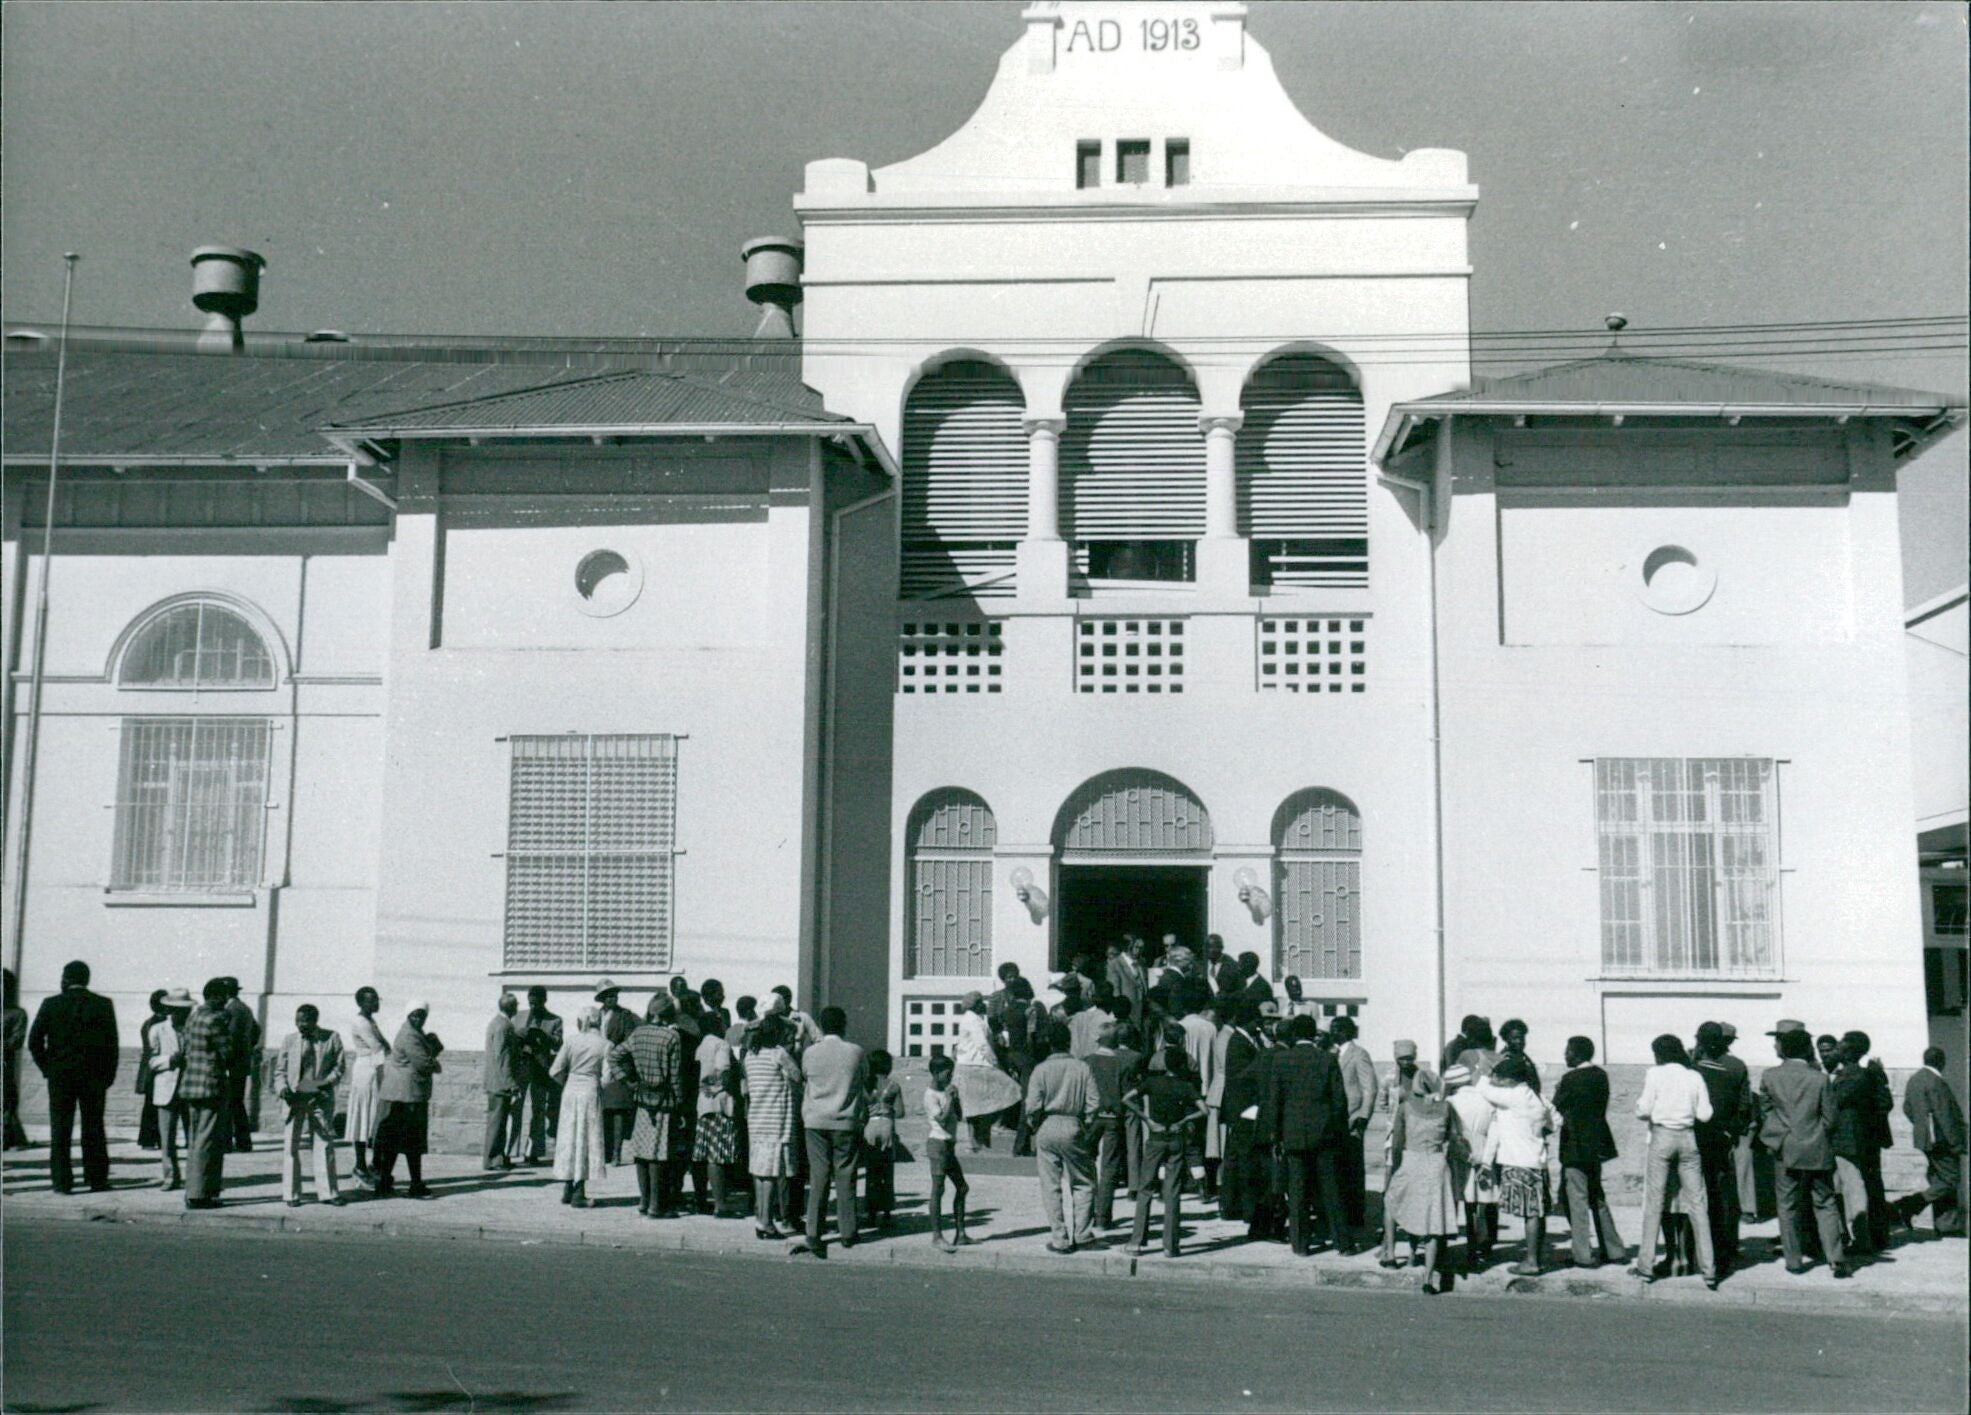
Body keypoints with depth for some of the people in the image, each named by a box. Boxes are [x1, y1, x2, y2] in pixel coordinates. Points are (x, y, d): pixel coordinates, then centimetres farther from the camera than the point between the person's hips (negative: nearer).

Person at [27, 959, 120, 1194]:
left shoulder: (51, 1004, -2)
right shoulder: (103, 1005, -2)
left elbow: (34, 1041, -4)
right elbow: (112, 1043, -2)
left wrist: (47, 1068, 6)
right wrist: (108, 1076, 4)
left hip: (59, 1076, -1)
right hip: (94, 1076, 1)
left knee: (60, 1131, 4)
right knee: (94, 1129, 8)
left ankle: (62, 1181, 2)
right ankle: (97, 1178, 10)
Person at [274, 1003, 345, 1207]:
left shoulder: (331, 1038, 3)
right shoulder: (290, 1040, 6)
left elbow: (338, 1067, 4)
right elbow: (280, 1070, 9)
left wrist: (325, 1083, -13)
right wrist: (282, 1088, -10)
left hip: (321, 1099, 0)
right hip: (295, 1099, 0)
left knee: (325, 1144, 4)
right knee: (291, 1146, 0)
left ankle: (327, 1191, 13)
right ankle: (291, 1194, 8)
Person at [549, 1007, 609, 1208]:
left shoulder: (570, 1040, -3)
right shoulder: (604, 1045, -7)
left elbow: (555, 1071, -4)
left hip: (570, 1091, 2)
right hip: (591, 1092, -2)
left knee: (569, 1138, 13)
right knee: (587, 1139, 4)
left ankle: (568, 1189, 19)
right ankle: (578, 1194, 3)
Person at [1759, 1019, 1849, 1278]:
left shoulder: (1770, 1077, -6)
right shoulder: (1820, 1078, -5)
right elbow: (1829, 1116, -1)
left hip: (1786, 1151, -1)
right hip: (1818, 1151, 1)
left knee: (1788, 1206, 9)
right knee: (1825, 1204, 9)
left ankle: (1794, 1260, 11)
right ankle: (1836, 1258, 1)